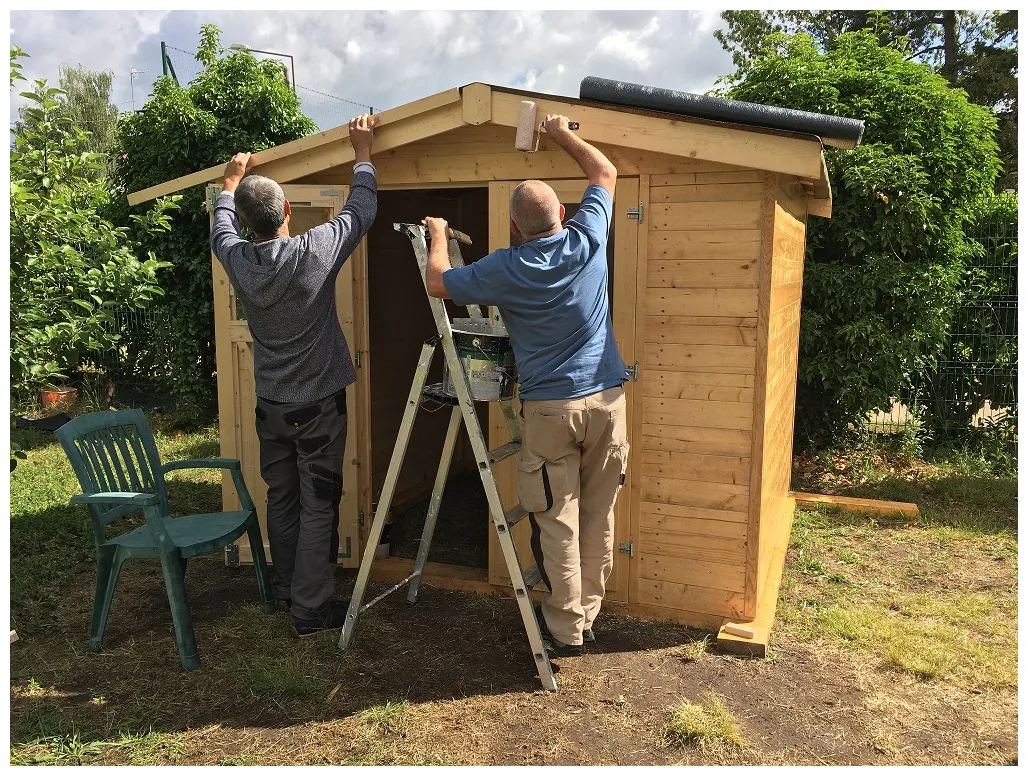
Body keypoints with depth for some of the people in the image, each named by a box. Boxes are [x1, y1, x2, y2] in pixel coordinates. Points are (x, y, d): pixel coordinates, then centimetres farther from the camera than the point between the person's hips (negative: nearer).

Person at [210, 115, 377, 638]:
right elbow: (361, 211, -3)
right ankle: (310, 610, 9)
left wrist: (232, 180, 33)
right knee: (318, 506, 3)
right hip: (318, 402, -4)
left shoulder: (237, 259, -8)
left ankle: (286, 590, 33)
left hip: (270, 403, 5)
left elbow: (221, 228, 17)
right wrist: (363, 152, 10)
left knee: (281, 498, 18)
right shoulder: (316, 251, -19)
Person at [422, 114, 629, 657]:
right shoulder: (588, 240, -1)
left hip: (549, 408, -3)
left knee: (557, 523, 7)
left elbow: (436, 283, 7)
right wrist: (565, 135, 30)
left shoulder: (504, 269, -8)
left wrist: (438, 236, 24)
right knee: (597, 517, 13)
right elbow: (605, 172, 18)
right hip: (606, 399, 4)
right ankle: (586, 614, 26)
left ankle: (566, 629, 17)